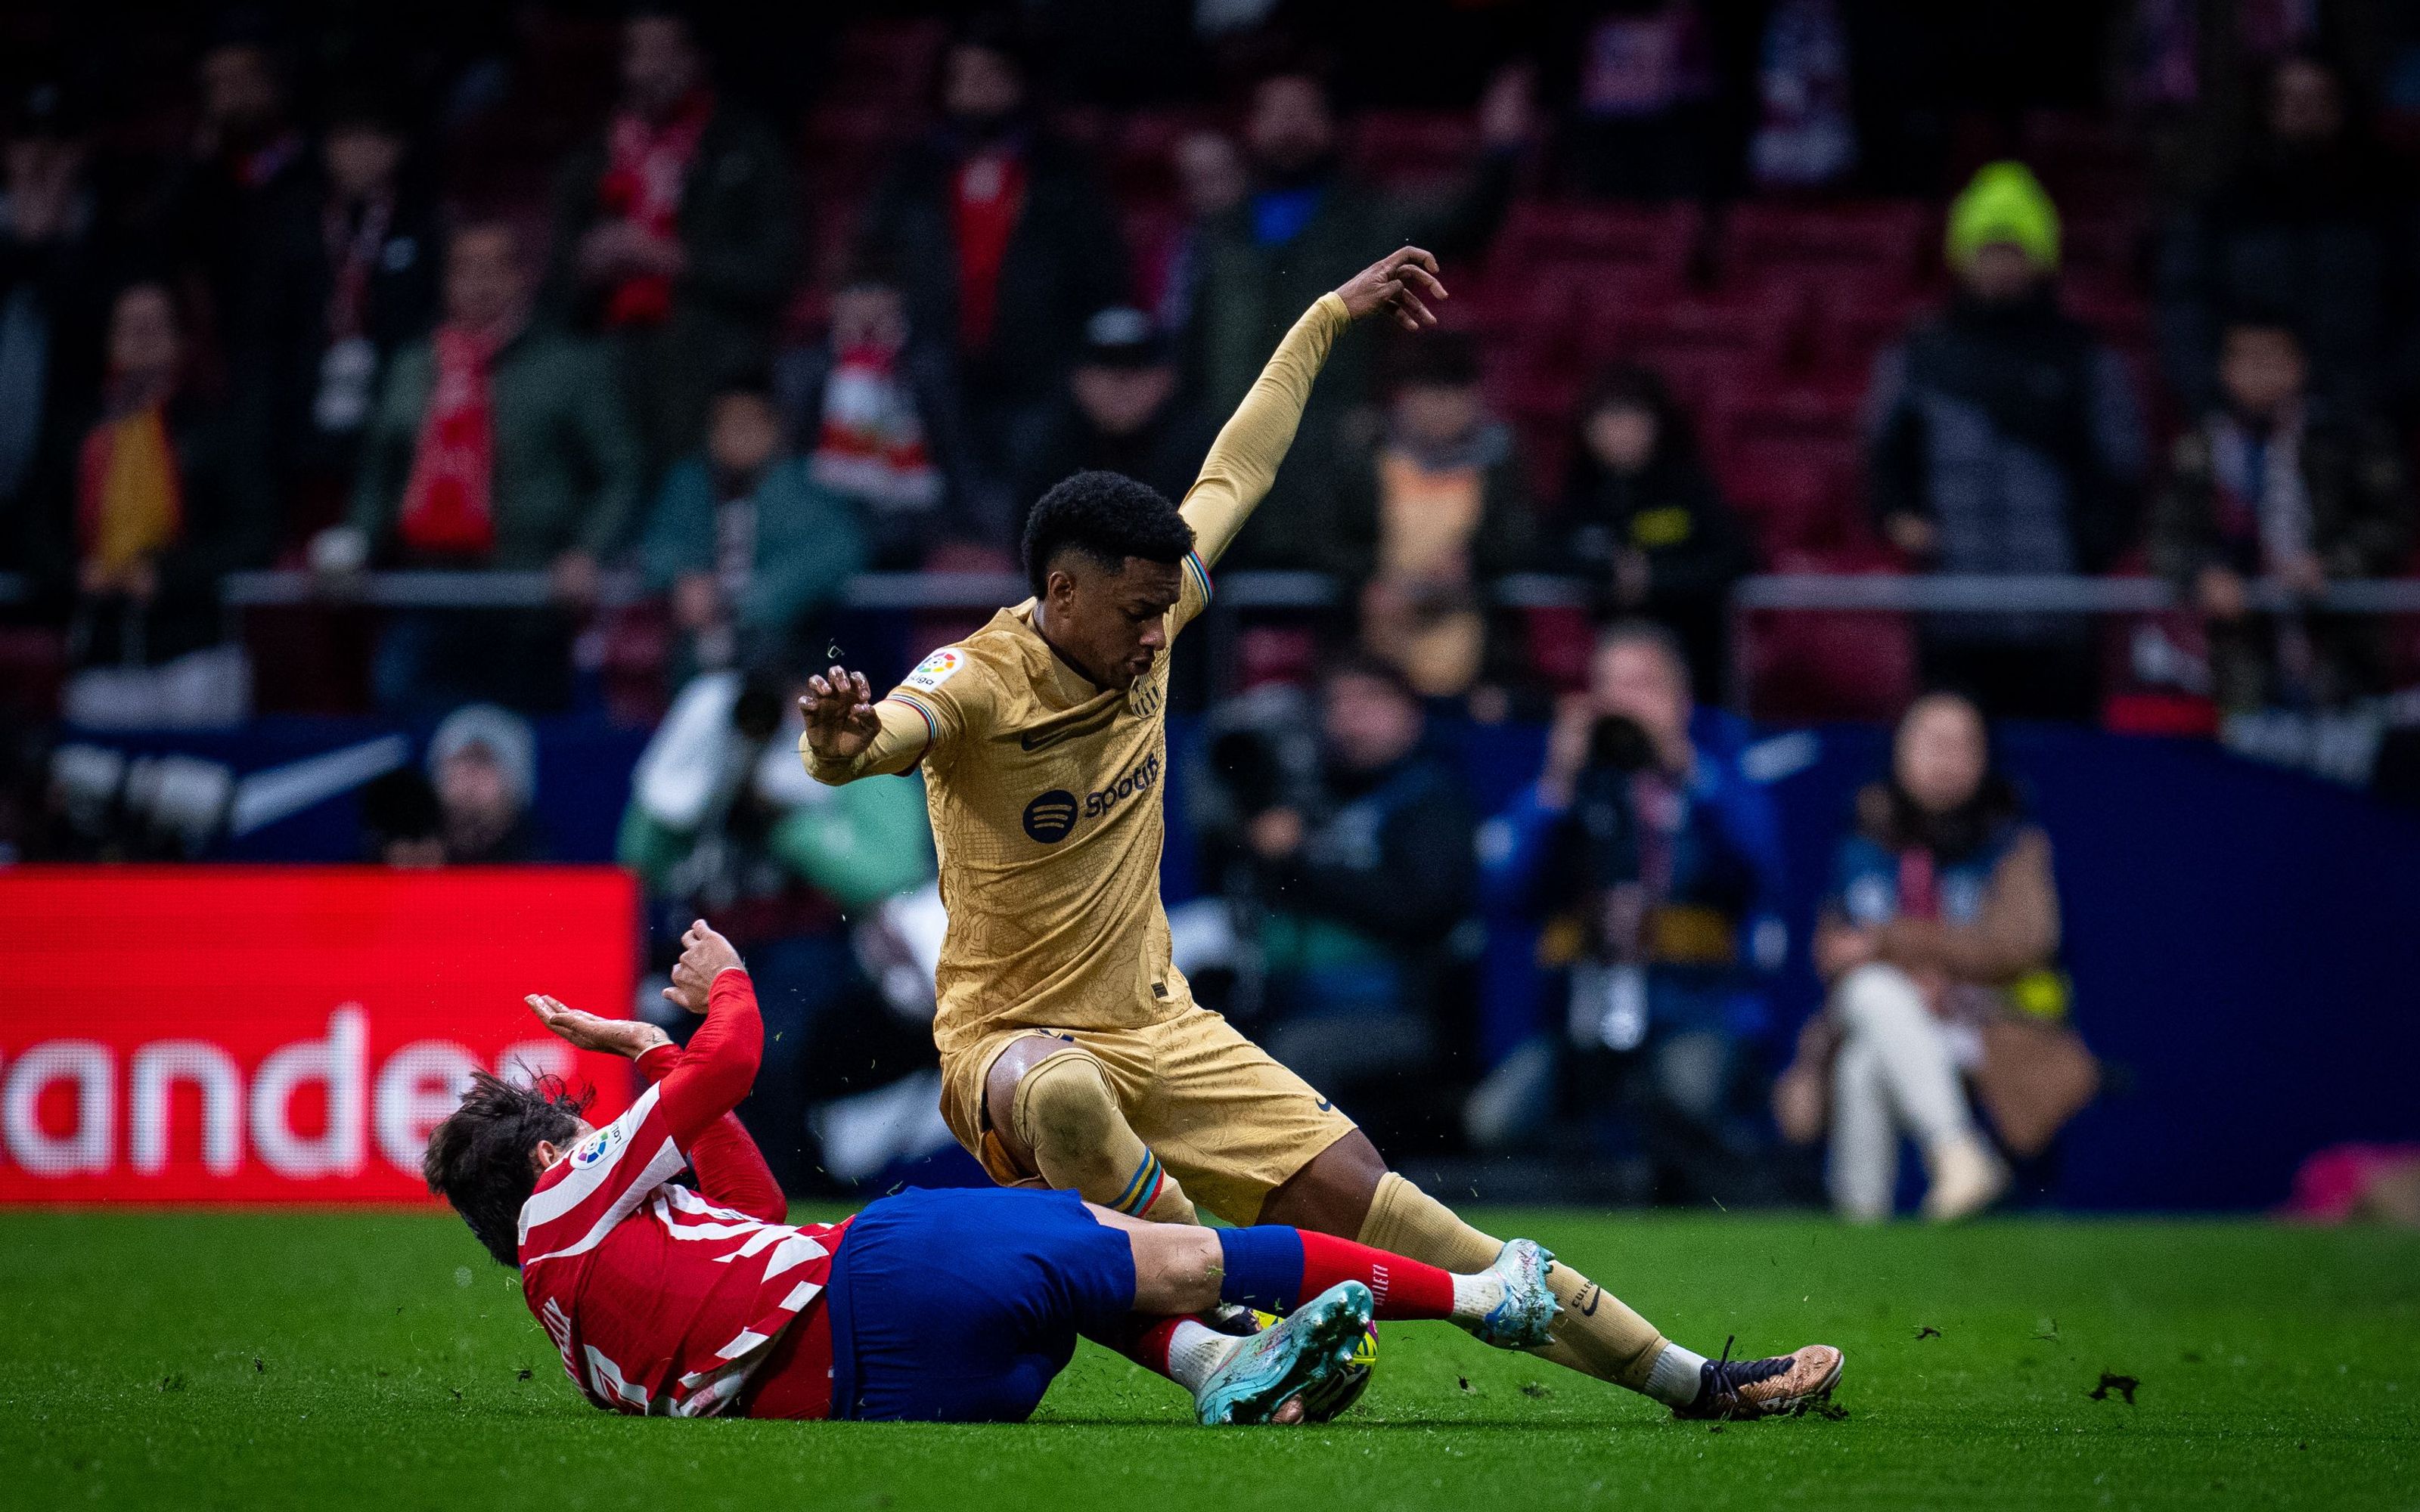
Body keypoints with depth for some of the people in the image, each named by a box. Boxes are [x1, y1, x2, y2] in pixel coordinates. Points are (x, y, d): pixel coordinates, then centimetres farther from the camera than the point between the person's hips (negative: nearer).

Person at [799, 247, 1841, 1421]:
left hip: (1158, 1027, 6)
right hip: (1015, 1044, -6)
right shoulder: (977, 684, -17)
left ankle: (1683, 1378, 0)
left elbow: (1235, 475, 15)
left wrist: (1330, 318, 22)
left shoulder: (1142, 628, 1)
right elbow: (876, 740, -39)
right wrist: (840, 740, -64)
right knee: (1061, 1100, -43)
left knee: (1370, 1201, -2)